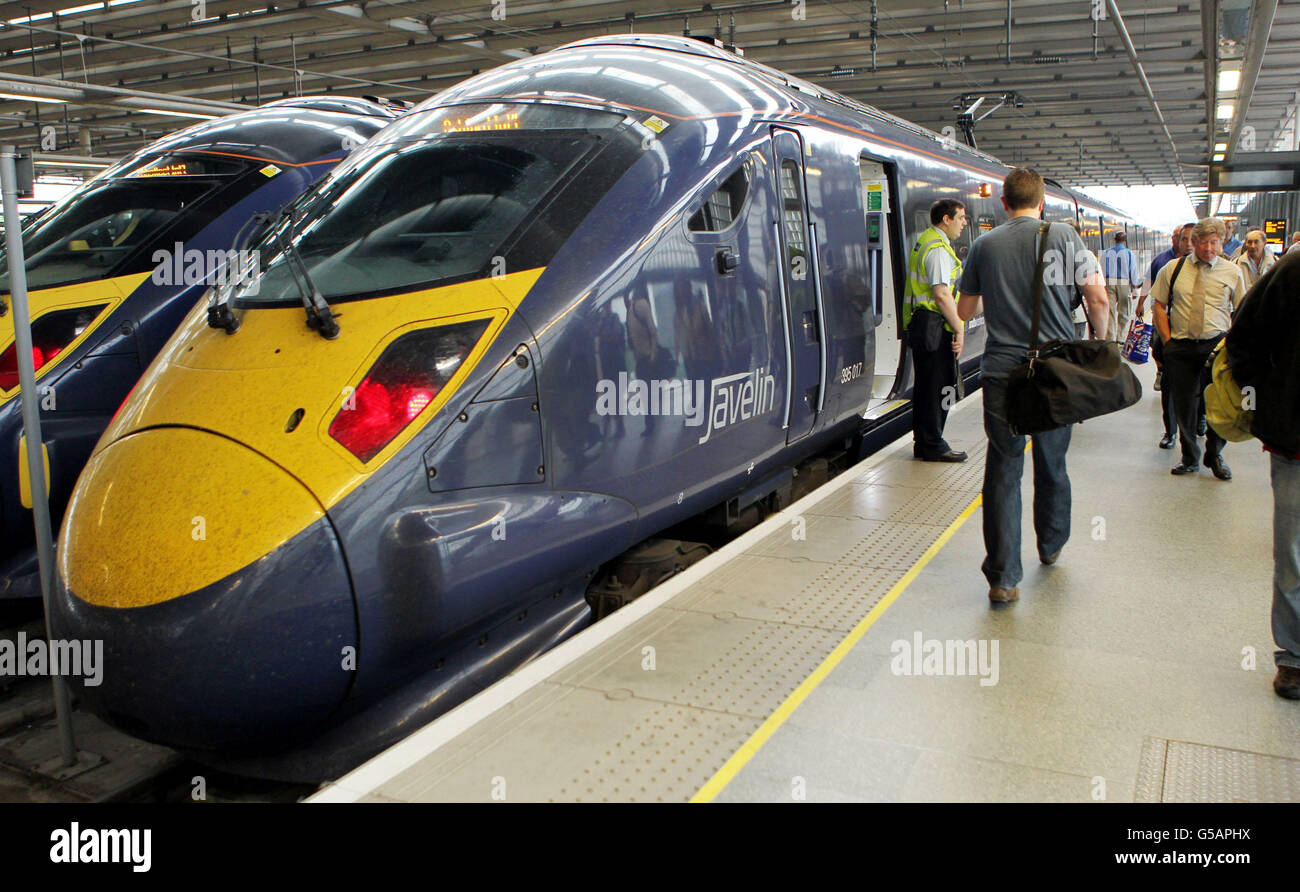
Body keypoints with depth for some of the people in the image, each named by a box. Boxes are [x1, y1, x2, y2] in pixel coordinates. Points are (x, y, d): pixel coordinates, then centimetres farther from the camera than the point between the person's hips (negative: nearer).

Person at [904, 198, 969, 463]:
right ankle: (933, 446, 2)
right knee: (940, 385, -4)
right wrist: (959, 328, -17)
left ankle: (922, 443, 22)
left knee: (925, 385, 14)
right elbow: (942, 294, -23)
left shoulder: (924, 241, 17)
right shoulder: (938, 249, -15)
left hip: (918, 322, 10)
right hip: (935, 325, -10)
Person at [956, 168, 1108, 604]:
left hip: (1002, 371, 0)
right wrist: (1101, 342, 13)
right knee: (1051, 464, 18)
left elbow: (964, 311, 13)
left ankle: (1003, 578, -3)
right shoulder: (1063, 235, 1)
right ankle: (1051, 546, 39)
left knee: (1003, 470, 0)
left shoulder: (985, 244, 4)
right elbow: (1097, 298, -4)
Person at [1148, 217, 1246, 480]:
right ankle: (1190, 457, 24)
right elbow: (1159, 306, 7)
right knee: (1184, 405, 5)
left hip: (1217, 345, 0)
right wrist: (1168, 341, -1)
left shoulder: (1233, 272, 5)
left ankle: (1214, 455, 25)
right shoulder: (1173, 269, 4)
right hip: (1180, 347, 0)